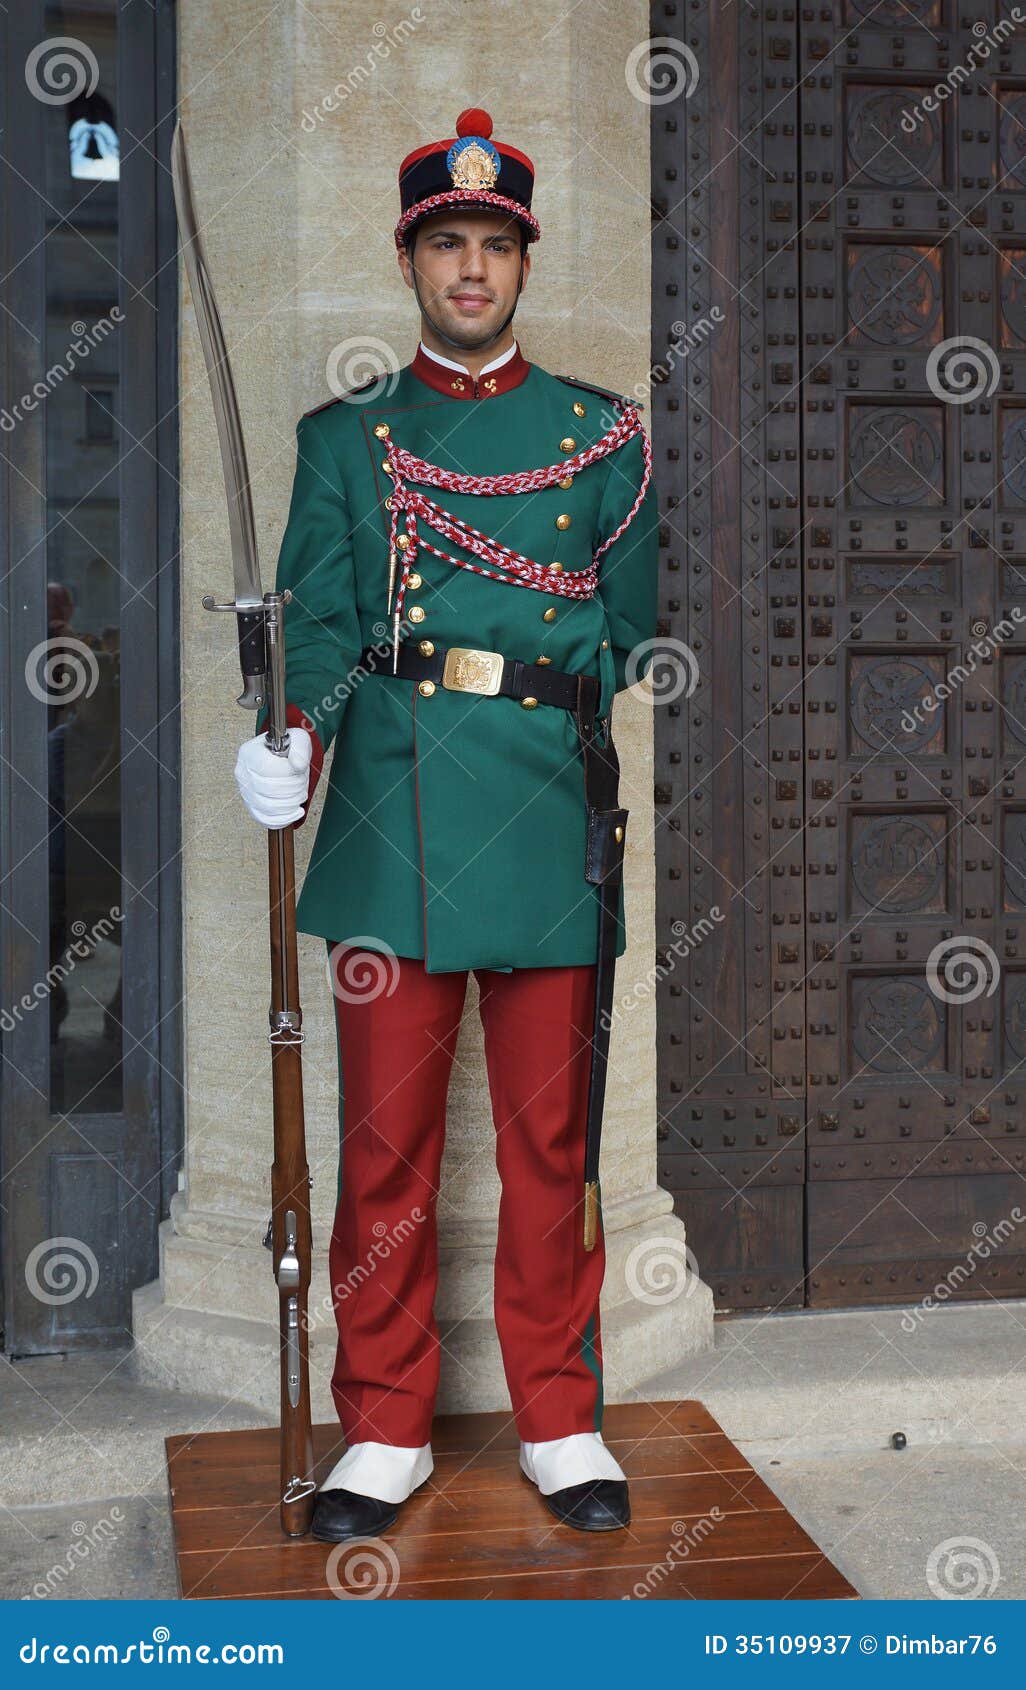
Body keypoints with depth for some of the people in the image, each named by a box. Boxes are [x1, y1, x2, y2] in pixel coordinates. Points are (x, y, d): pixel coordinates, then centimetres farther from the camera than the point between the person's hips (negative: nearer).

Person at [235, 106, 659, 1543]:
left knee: (548, 1134, 7)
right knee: (385, 1134, 4)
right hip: (390, 817, 0)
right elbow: (320, 620, 1)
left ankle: (561, 1419, 21)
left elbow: (640, 641, 9)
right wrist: (292, 744, -18)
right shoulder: (344, 437, 11)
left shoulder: (601, 435, 11)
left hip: (550, 817, 0)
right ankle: (386, 1427, 18)